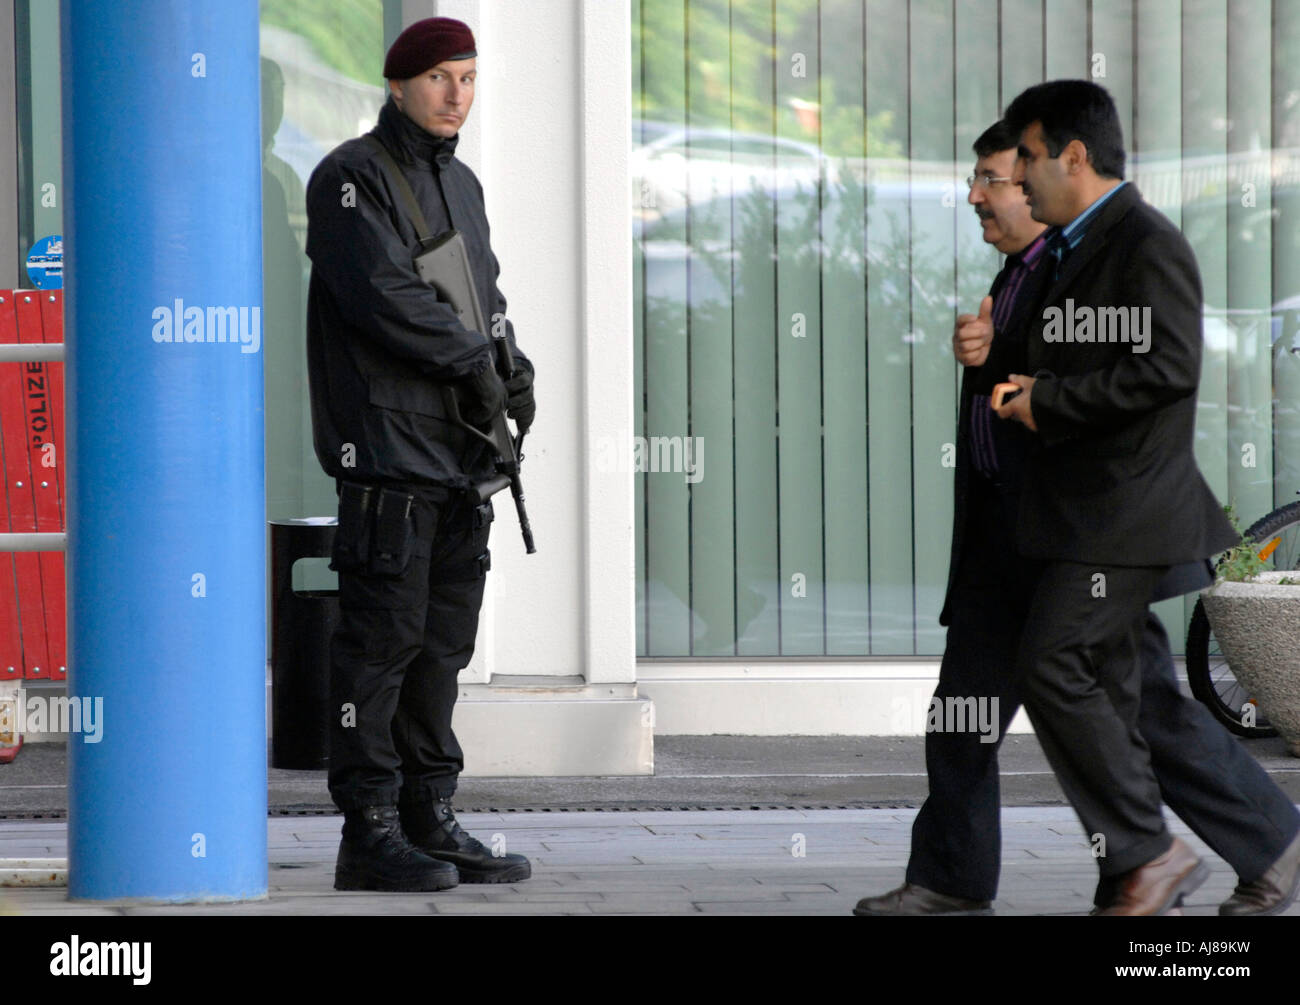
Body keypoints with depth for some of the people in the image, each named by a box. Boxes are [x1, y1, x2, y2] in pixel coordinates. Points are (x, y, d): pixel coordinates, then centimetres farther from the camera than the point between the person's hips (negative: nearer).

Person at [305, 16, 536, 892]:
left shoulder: (462, 185, 20)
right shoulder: (353, 178, -6)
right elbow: (382, 292, -17)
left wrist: (513, 367, -1)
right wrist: (473, 362, -14)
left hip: (460, 454, 8)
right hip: (388, 447, -8)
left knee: (442, 640, 10)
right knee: (383, 635, -8)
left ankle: (431, 819, 15)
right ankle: (371, 829, -6)